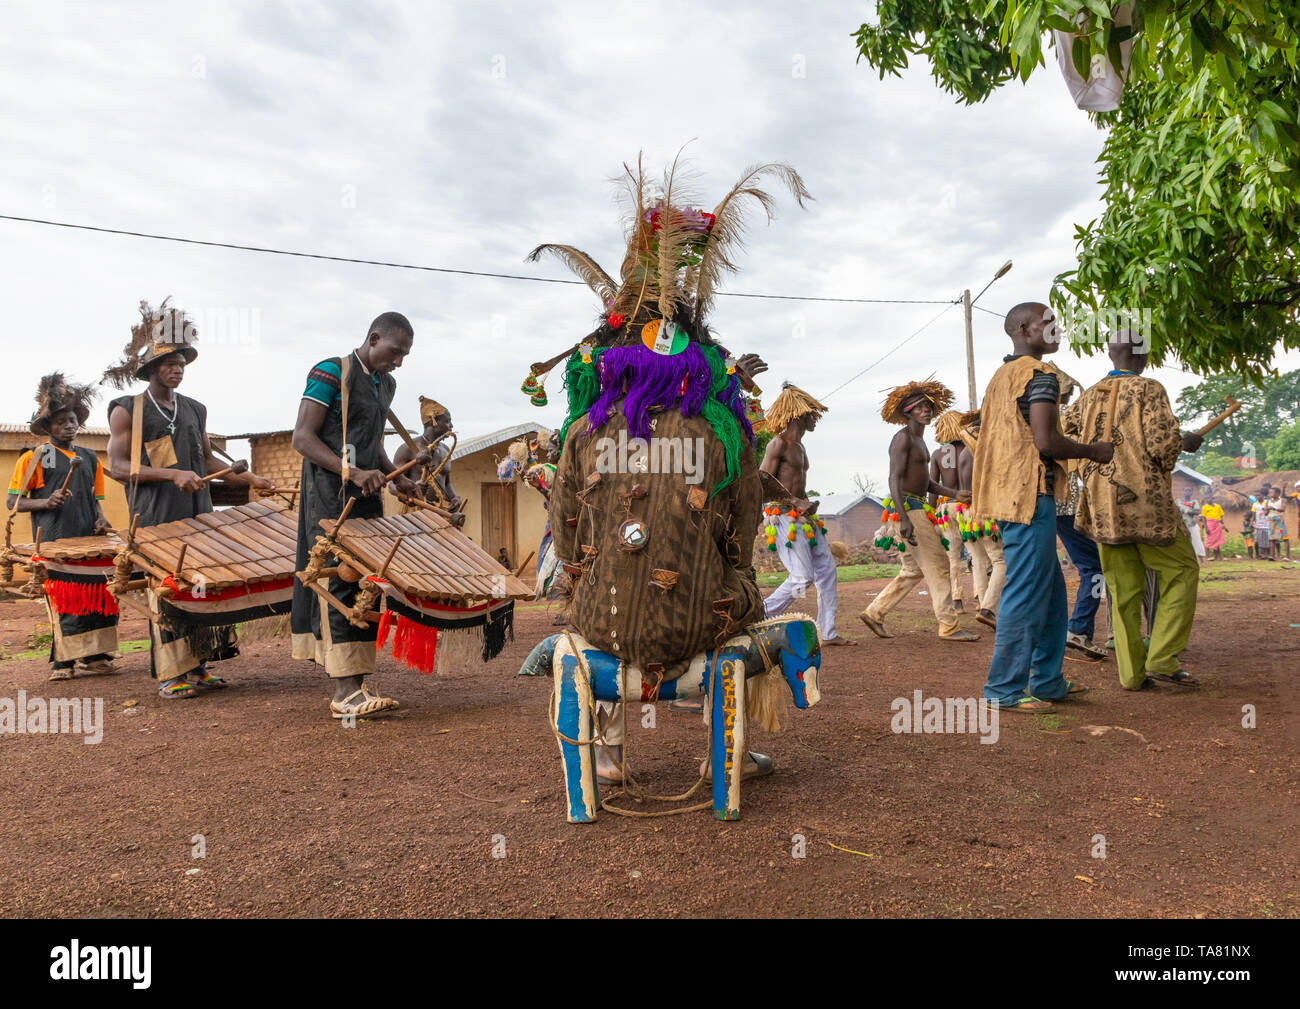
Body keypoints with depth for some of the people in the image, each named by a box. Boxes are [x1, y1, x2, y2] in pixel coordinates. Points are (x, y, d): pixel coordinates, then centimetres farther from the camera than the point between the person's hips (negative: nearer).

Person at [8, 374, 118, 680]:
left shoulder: (90, 458, 18)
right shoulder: (33, 458, 5)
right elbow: (13, 502, 3)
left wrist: (100, 519, 4)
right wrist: (46, 502, -15)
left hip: (90, 541, 4)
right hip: (55, 542, -4)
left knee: (98, 595, -1)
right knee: (62, 599, -7)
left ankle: (93, 655, 8)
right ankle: (62, 661, 2)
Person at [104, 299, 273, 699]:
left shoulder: (195, 410, 18)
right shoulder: (127, 411, 3)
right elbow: (117, 467, -5)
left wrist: (248, 478, 10)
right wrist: (172, 475, -17)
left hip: (199, 515, 5)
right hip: (156, 519, -5)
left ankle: (198, 667, 11)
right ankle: (170, 675, -1)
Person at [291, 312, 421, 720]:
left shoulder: (385, 384, 17)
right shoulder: (331, 374, -6)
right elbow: (302, 438, -12)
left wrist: (397, 479, 12)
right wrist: (353, 473, -23)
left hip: (367, 498, 8)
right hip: (330, 498, -8)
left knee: (366, 583, 5)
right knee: (340, 583, -11)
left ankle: (355, 684, 11)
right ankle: (344, 691, -12)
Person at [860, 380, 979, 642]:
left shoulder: (919, 440, 20)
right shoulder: (903, 438, -11)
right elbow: (894, 480, -20)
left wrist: (954, 493, 10)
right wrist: (904, 518, -29)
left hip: (917, 507, 10)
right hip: (908, 507, -10)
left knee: (913, 570, 13)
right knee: (937, 564, -7)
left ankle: (874, 613, 17)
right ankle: (949, 626, -2)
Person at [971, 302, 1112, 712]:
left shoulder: (1000, 376, 19)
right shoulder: (1040, 373, -10)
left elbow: (986, 440, 21)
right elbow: (1046, 441, -20)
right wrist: (1092, 451, -3)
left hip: (1005, 493, 10)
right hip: (1031, 495, -10)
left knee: (1050, 591, 16)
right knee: (1026, 595, -5)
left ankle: (1047, 681, 22)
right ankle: (1005, 689, 1)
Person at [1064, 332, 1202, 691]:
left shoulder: (1089, 396, 11)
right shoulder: (1149, 390, -6)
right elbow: (1162, 445, -14)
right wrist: (1187, 442, 6)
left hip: (1102, 506, 5)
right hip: (1145, 501, -5)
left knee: (1124, 589, 9)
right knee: (1181, 572, 10)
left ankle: (1132, 673, 11)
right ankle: (1161, 660, 3)